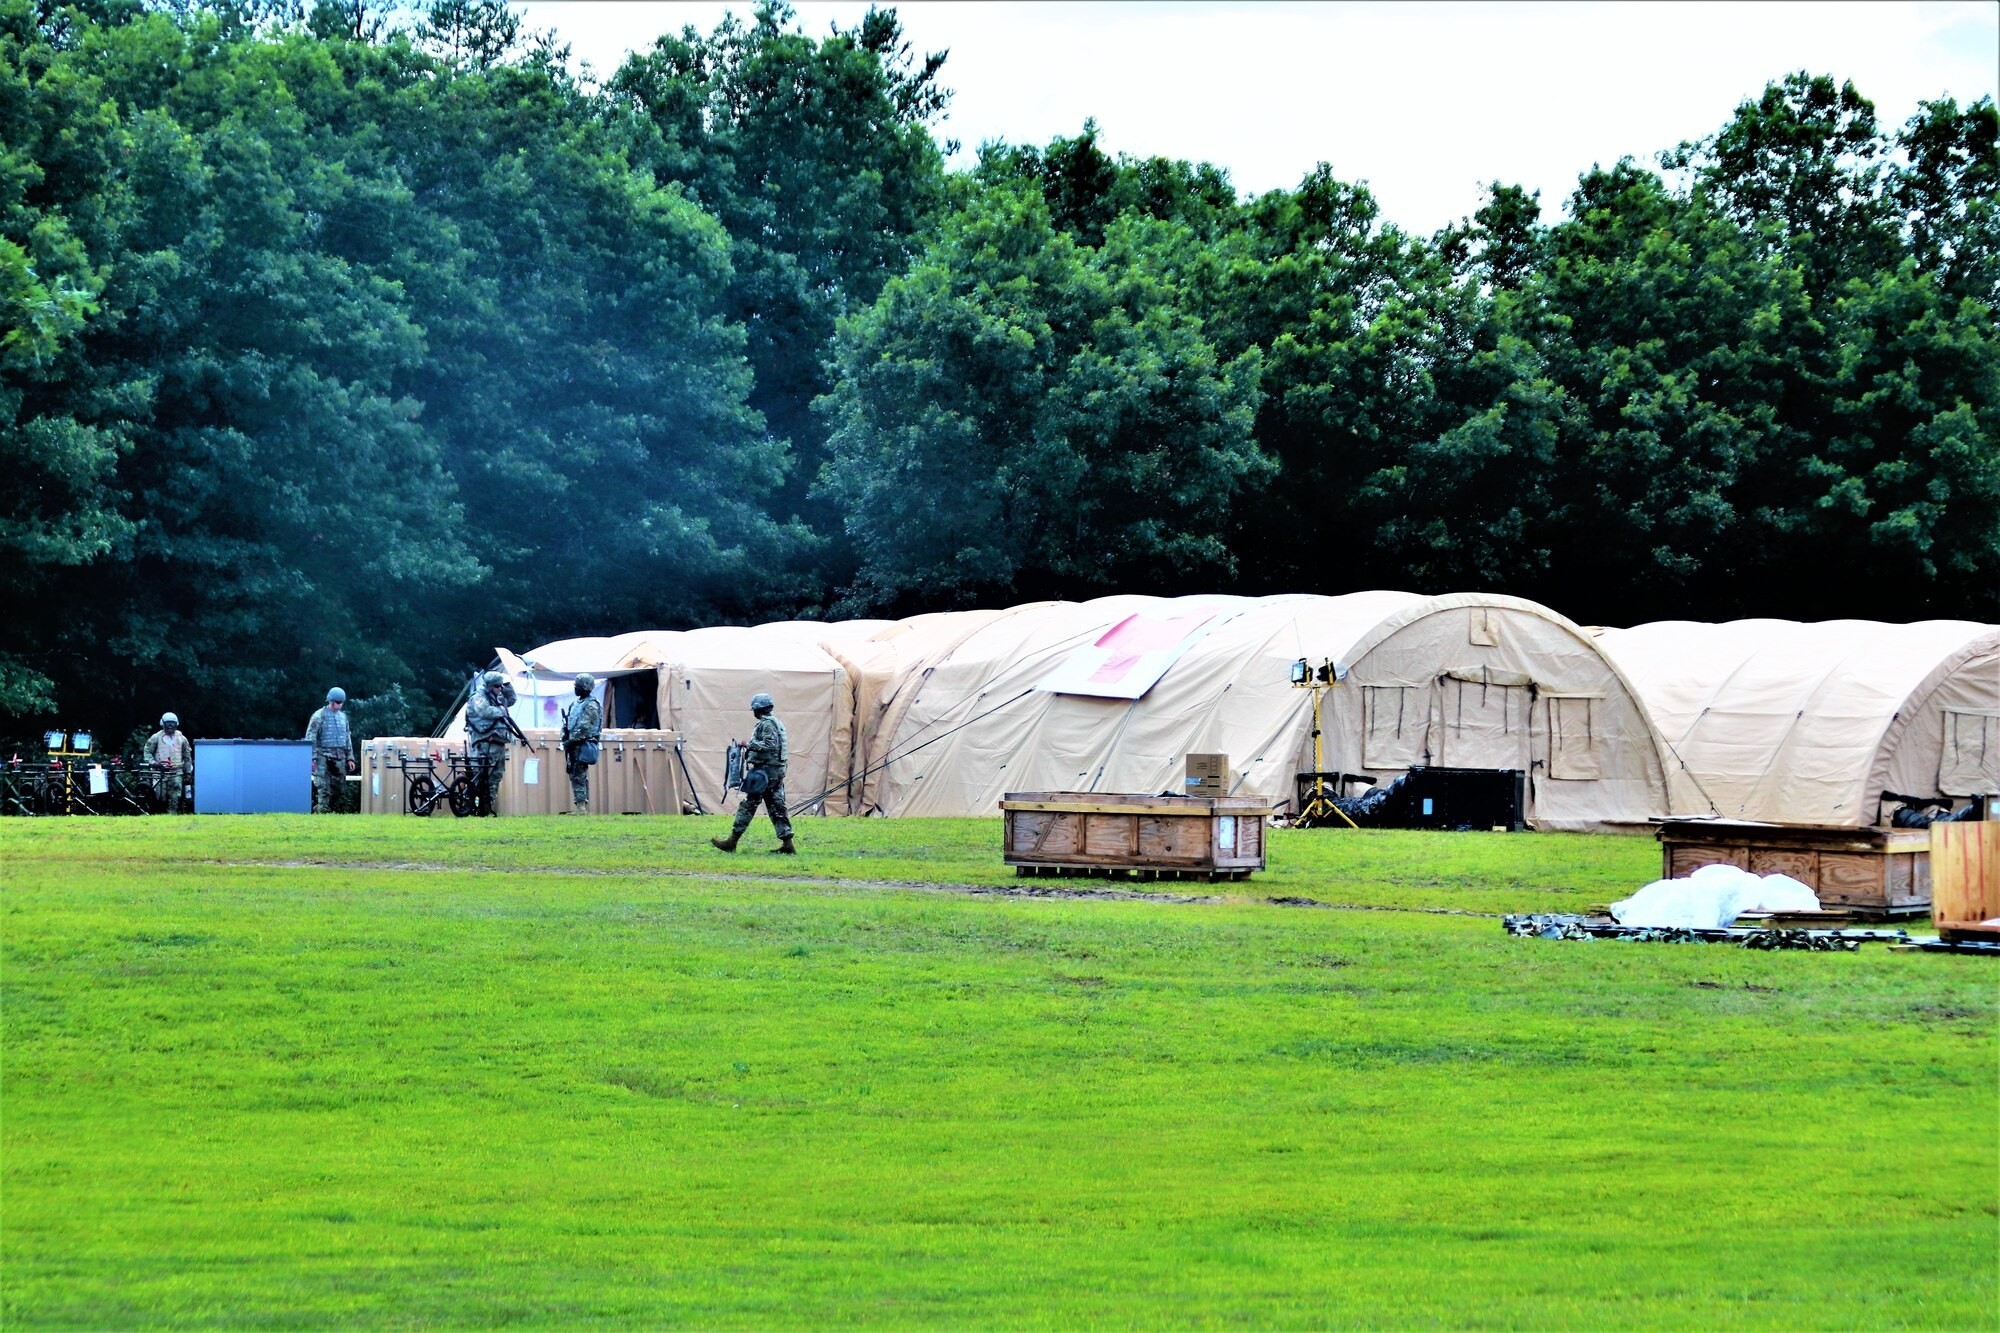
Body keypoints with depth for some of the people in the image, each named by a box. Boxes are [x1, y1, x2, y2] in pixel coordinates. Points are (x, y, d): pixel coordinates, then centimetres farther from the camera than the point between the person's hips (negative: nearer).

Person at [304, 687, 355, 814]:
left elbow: (348, 738, 22)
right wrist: (312, 759, -14)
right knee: (324, 789, -11)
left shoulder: (343, 717, 15)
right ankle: (322, 812, -12)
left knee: (337, 787, 4)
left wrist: (350, 758, 16)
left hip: (339, 758, 6)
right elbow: (310, 738, -7)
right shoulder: (319, 716, -4)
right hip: (324, 757, -6)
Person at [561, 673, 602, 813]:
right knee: (574, 775, 10)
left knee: (579, 777, -13)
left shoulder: (591, 706, -11)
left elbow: (584, 728, -20)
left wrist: (571, 740, -18)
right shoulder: (575, 704, 16)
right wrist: (565, 738, 3)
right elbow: (566, 724, 19)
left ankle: (581, 809, -15)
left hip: (583, 745, -9)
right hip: (573, 746, 9)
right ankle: (585, 809, 13)